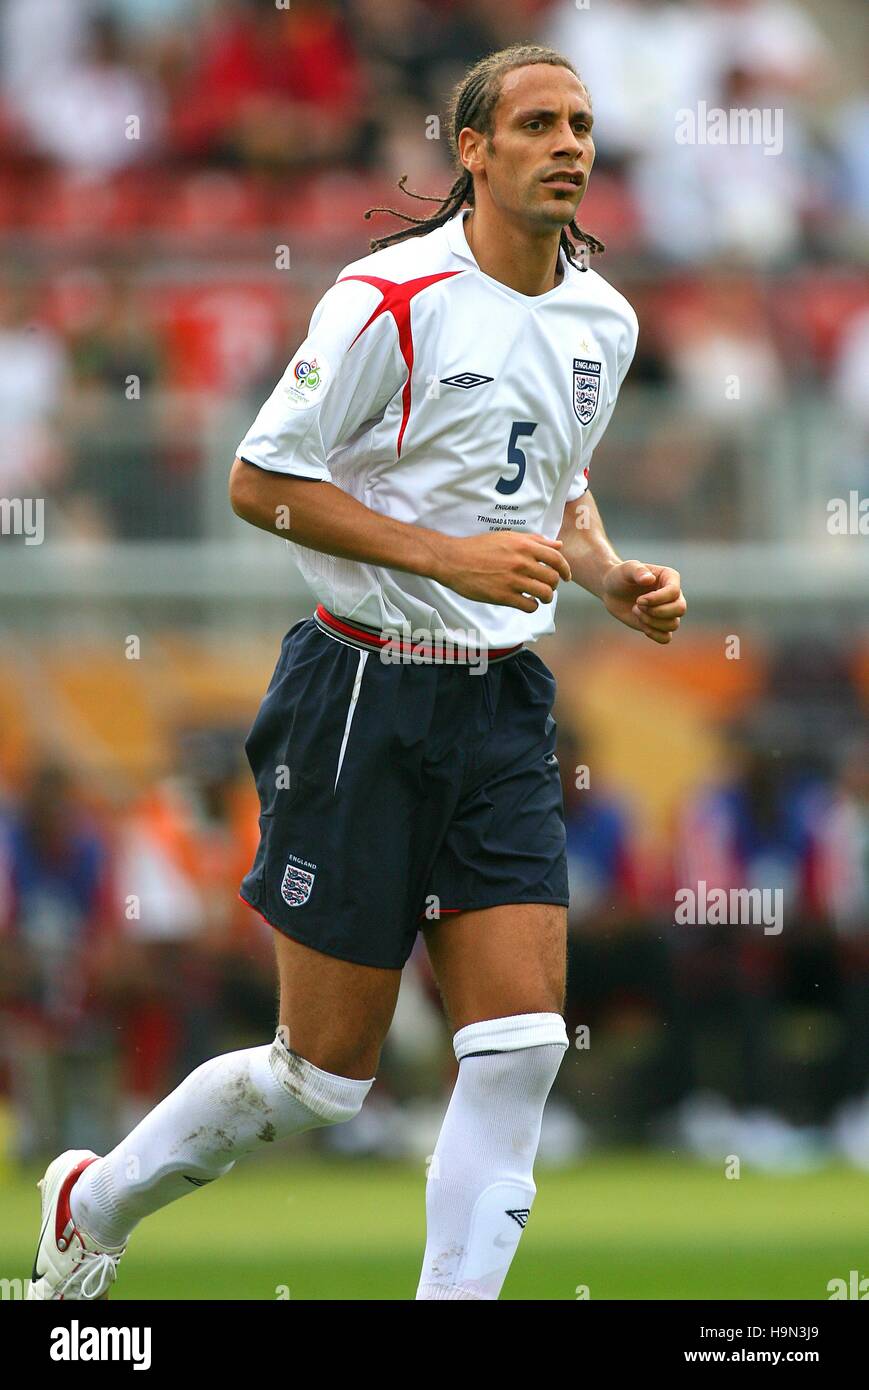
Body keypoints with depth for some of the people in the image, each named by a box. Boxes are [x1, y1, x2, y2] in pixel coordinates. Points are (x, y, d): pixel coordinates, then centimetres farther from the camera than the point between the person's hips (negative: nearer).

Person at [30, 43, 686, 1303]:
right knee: (322, 1075, 2)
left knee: (522, 1046, -8)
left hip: (504, 703, 6)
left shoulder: (601, 320, 8)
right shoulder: (395, 297, -14)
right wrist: (447, 556, -19)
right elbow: (260, 482, -12)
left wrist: (614, 577, 5)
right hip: (369, 699, -6)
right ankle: (96, 1201, 27)